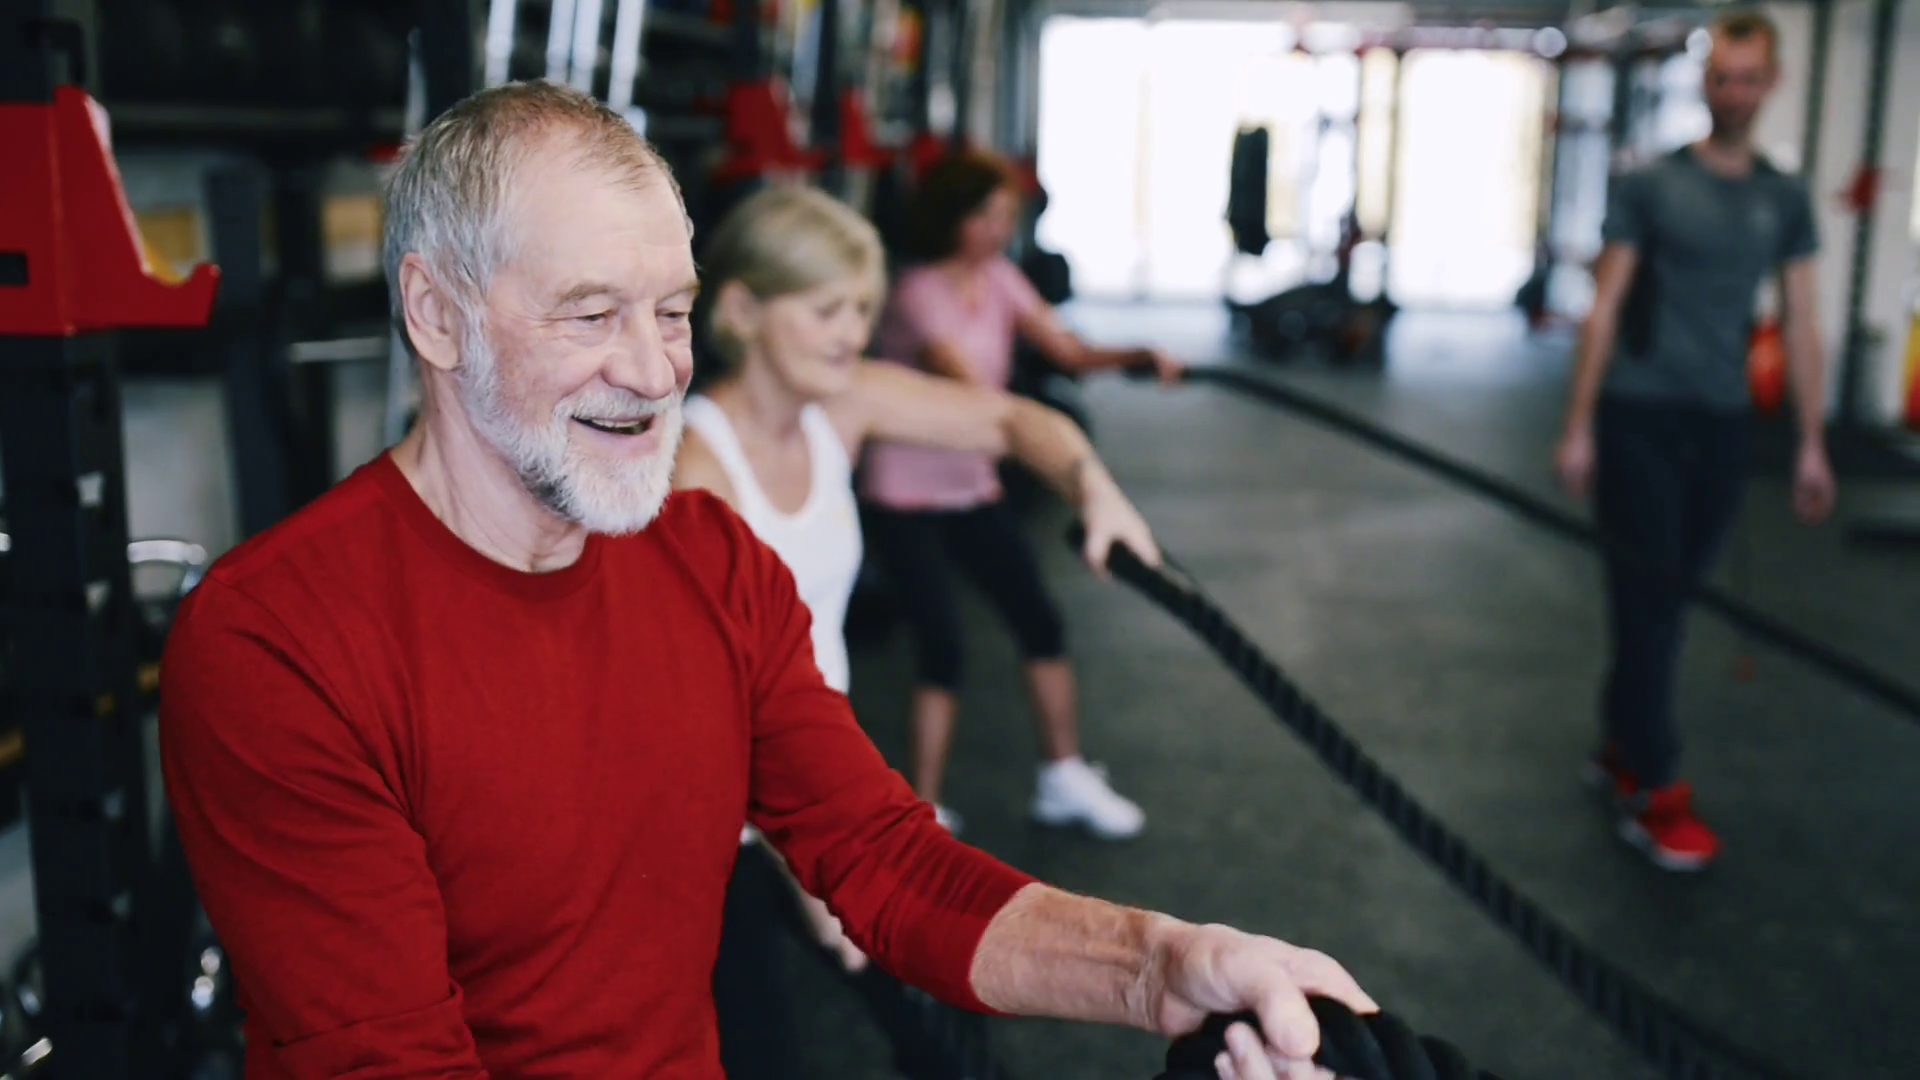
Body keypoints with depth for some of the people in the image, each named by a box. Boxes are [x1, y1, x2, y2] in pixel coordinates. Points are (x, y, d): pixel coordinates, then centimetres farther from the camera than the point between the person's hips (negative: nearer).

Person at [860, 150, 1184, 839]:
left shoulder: (998, 278, 2)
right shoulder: (919, 296, -20)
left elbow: (1066, 350, -3)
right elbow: (975, 395, -32)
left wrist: (1138, 358, -21)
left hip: (972, 489, 7)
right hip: (905, 498, -7)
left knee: (1040, 621, 4)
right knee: (942, 646, -8)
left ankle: (1064, 780, 19)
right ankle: (925, 809, 7)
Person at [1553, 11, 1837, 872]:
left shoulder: (1784, 201, 10)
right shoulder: (1651, 186, -1)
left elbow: (1800, 325, 11)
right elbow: (1605, 307, -3)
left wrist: (1811, 445, 7)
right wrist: (1578, 427, -7)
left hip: (1720, 423, 4)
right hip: (1639, 415, -4)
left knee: (1666, 598, 10)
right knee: (1648, 602, -5)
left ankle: (1619, 749, 26)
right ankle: (1657, 796, -1)